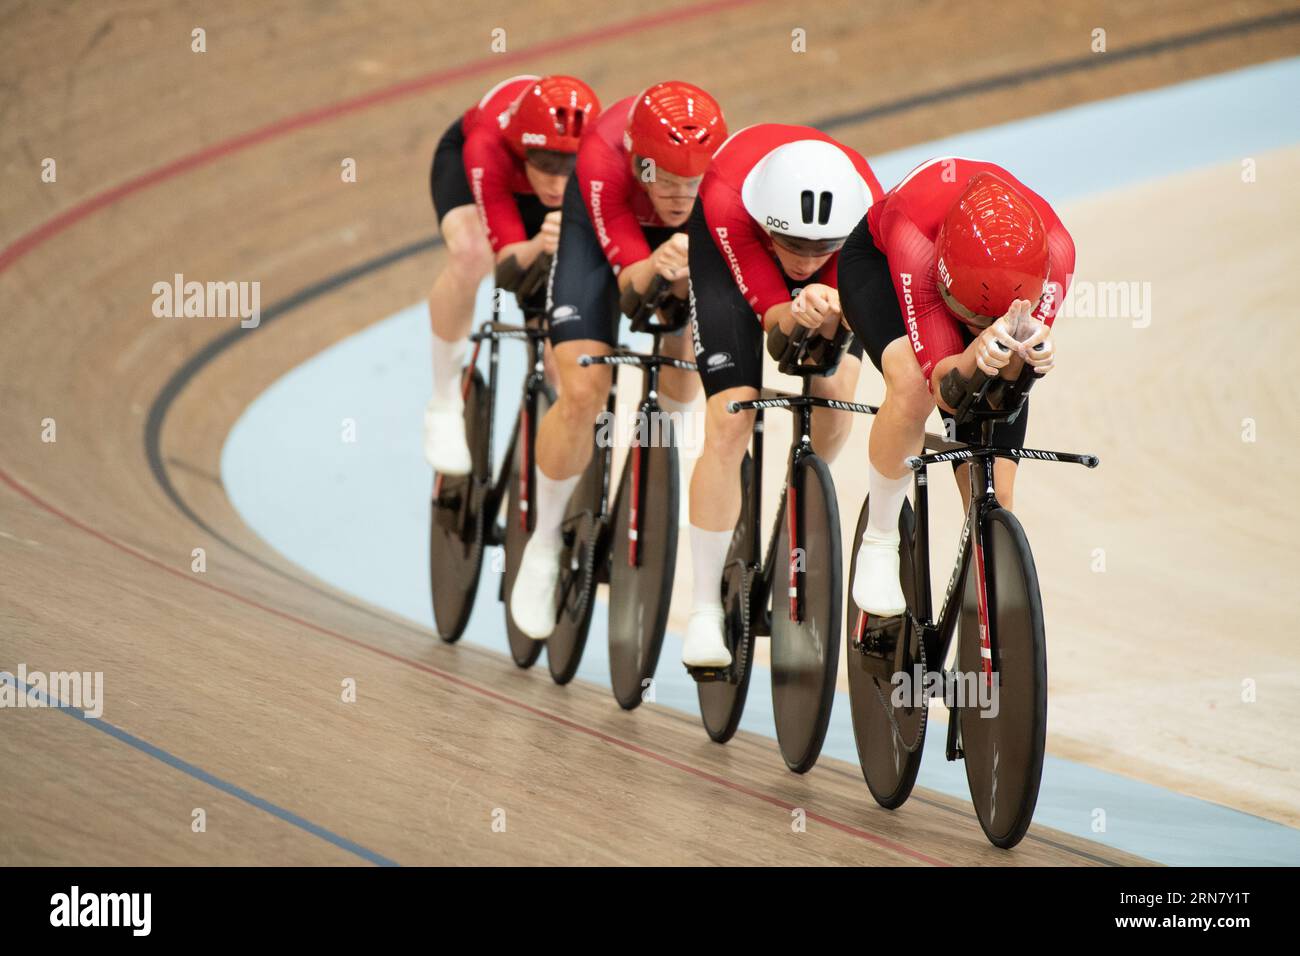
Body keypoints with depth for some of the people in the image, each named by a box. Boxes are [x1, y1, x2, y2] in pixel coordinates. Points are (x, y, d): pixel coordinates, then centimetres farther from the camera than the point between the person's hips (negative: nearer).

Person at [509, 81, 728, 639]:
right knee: (583, 395, -16)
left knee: (684, 389, -9)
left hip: (687, 237, 3)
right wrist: (654, 269, -55)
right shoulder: (604, 158, -40)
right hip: (604, 225, -2)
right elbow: (628, 281, -34)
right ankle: (544, 546, 5)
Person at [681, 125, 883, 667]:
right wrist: (799, 316, -56)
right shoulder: (728, 202, -42)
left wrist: (827, 313, -53)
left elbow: (836, 325, -29)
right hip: (726, 253, -2)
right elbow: (771, 315, -33)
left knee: (836, 396, -20)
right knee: (729, 423, -17)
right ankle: (705, 610, -8)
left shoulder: (869, 211, -37)